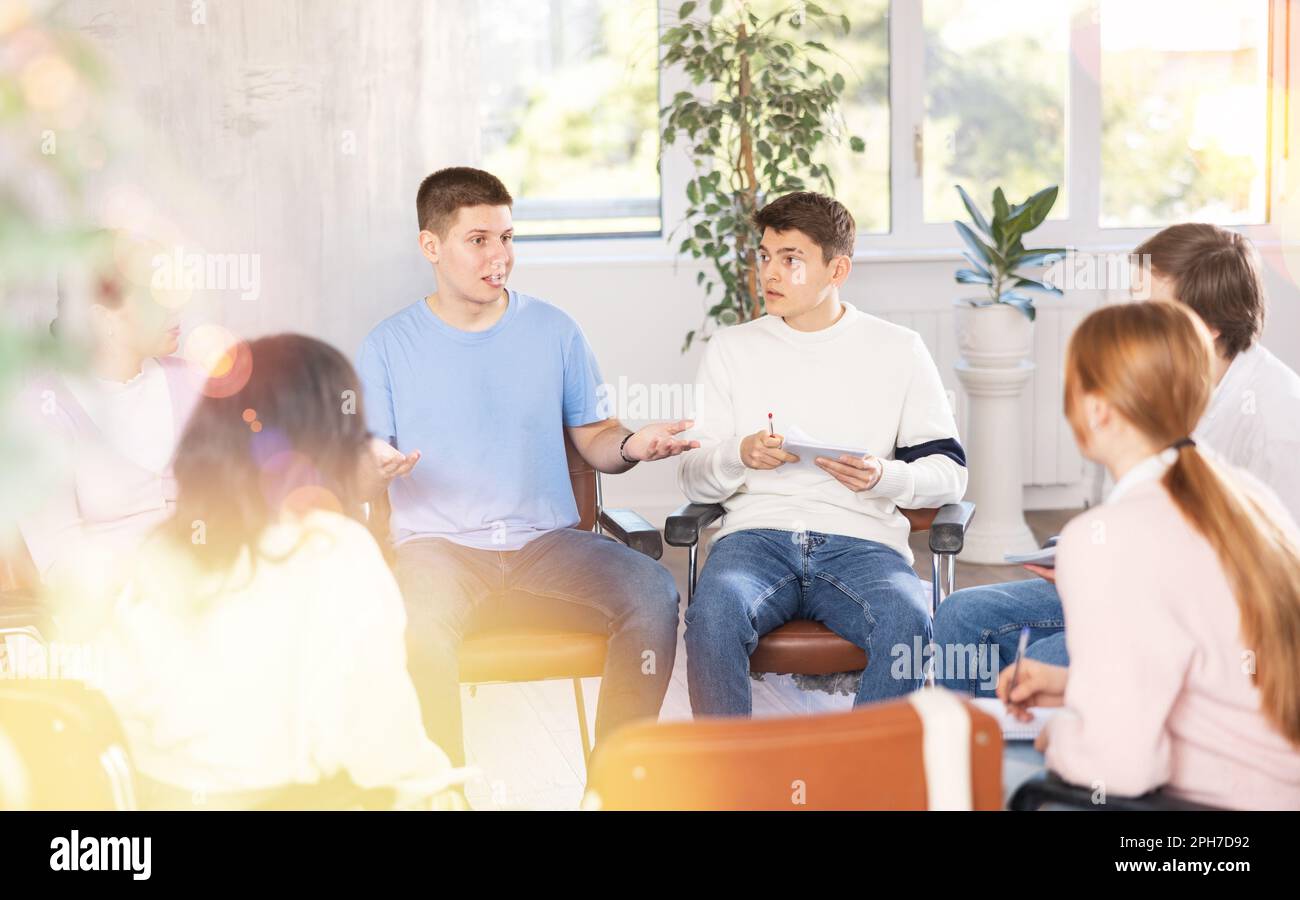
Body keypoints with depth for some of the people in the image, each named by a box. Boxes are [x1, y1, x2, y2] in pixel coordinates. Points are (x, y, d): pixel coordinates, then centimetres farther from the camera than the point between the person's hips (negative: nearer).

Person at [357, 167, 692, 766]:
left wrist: (629, 447, -8)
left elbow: (592, 437, 16)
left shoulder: (553, 330, 12)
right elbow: (364, 478, 5)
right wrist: (375, 468, -20)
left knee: (654, 592, -26)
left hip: (548, 540, 2)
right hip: (438, 543, -2)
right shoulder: (389, 345, 7)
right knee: (417, 625, -37)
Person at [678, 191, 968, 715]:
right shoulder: (732, 348, 17)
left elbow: (950, 472, 11)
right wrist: (740, 456, -9)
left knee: (907, 621, -34)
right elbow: (692, 480, 14)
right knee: (713, 614, -34)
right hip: (757, 534, 1)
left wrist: (884, 478, -10)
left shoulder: (899, 350, 14)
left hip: (861, 540, 0)